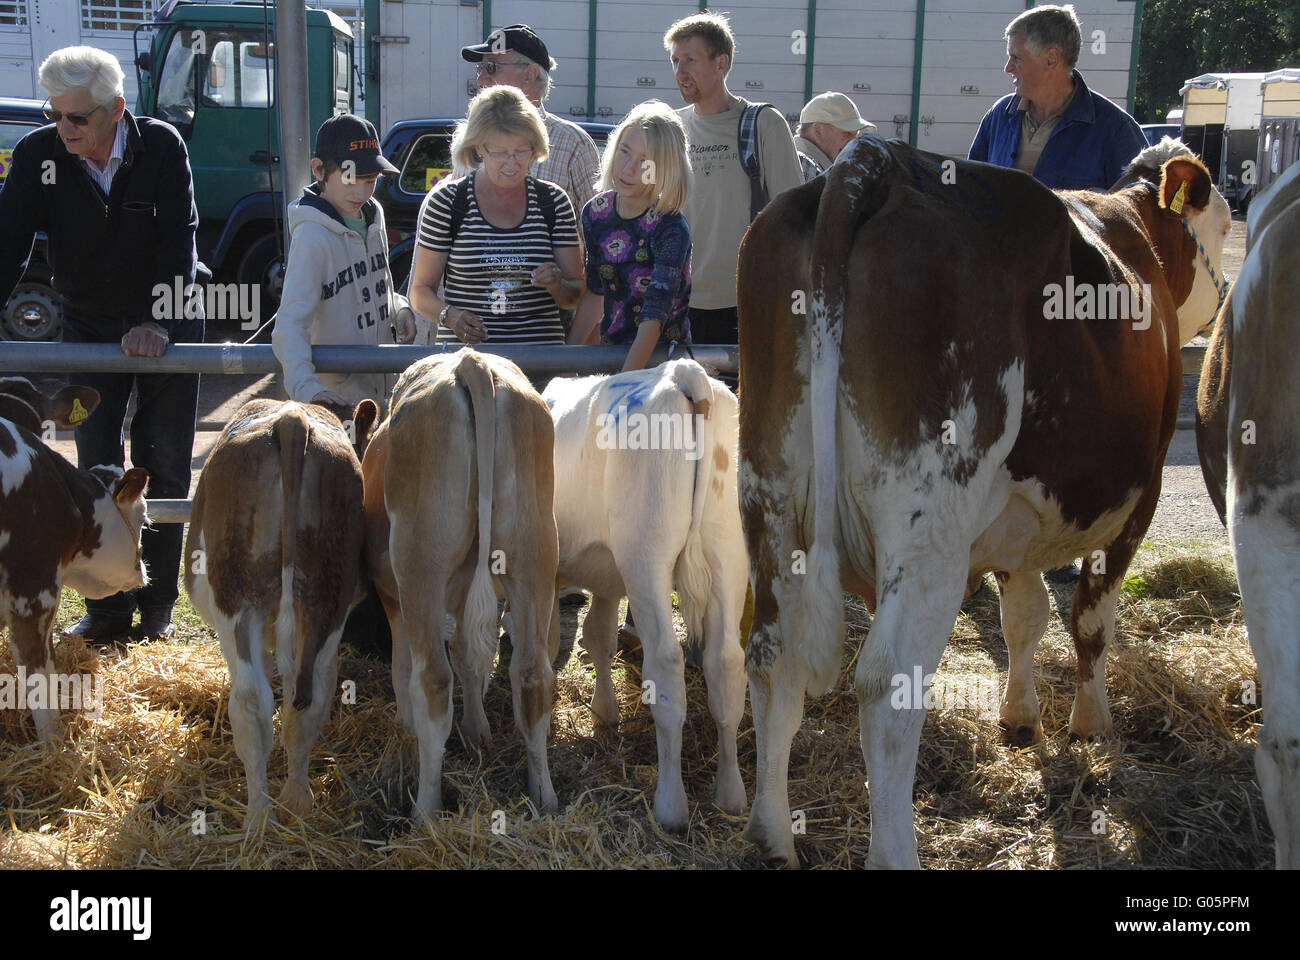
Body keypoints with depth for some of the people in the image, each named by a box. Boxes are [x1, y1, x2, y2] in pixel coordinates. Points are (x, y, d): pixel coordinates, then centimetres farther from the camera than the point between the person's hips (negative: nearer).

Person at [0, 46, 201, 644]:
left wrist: (155, 323, -28)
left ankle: (158, 603, 15)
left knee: (165, 466, 4)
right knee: (96, 467, 0)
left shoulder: (162, 146, -15)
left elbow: (179, 240, -19)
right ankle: (109, 608, 8)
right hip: (90, 326, 2)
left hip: (166, 324, -1)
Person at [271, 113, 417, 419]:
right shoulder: (313, 235, -18)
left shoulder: (374, 216, 6)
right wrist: (305, 385, -44)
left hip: (385, 382, 8)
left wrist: (399, 308, 0)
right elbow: (290, 322, -27)